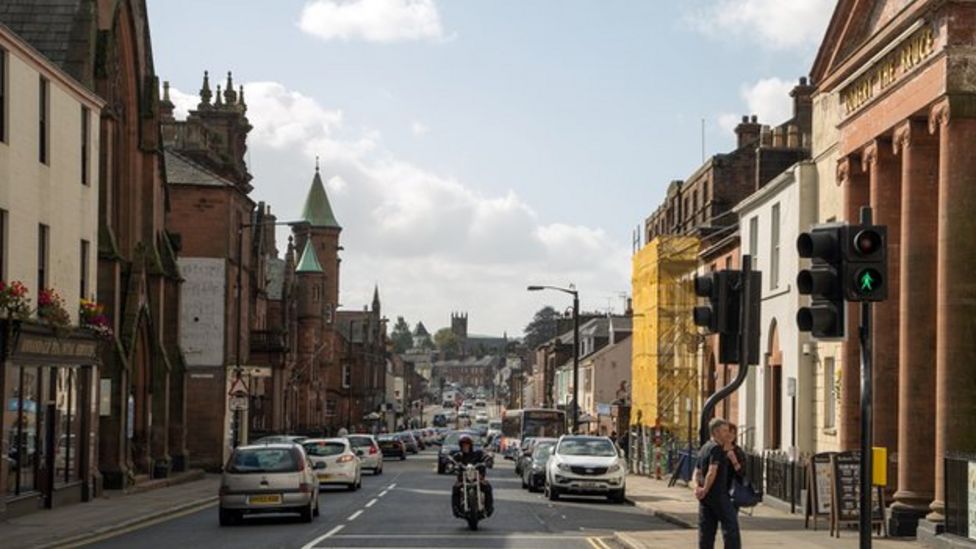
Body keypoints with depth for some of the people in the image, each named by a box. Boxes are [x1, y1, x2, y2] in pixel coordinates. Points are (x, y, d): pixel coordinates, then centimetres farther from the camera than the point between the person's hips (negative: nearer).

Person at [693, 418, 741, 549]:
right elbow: (712, 472, -21)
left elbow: (697, 472, 12)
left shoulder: (704, 448, 16)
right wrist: (705, 490, -11)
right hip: (718, 494, -9)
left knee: (706, 529, 8)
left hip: (705, 497, 9)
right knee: (731, 525, -3)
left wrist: (697, 487, -5)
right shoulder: (716, 448, -13)